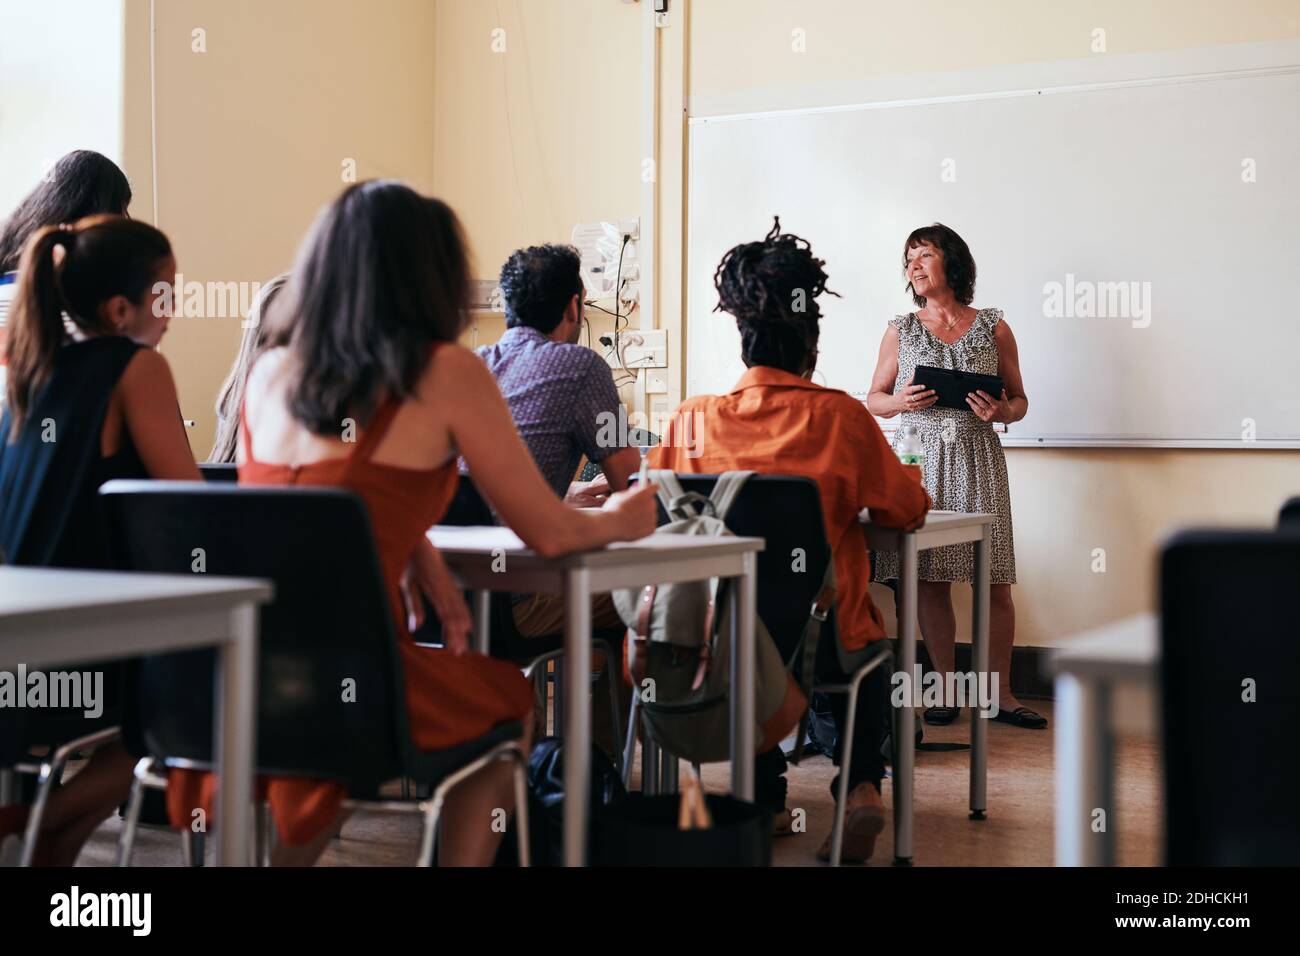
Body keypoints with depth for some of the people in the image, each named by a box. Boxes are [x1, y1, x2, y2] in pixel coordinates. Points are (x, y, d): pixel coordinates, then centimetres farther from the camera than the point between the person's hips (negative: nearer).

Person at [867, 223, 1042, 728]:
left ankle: (1000, 693, 10)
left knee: (994, 583, -2)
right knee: (929, 581, 0)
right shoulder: (900, 330, 9)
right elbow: (874, 400, 13)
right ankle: (946, 689, 12)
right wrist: (901, 401, -9)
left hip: (978, 461, -1)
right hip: (921, 460, 1)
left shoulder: (994, 329, 7)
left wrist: (1002, 412, -11)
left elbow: (1019, 399, 12)